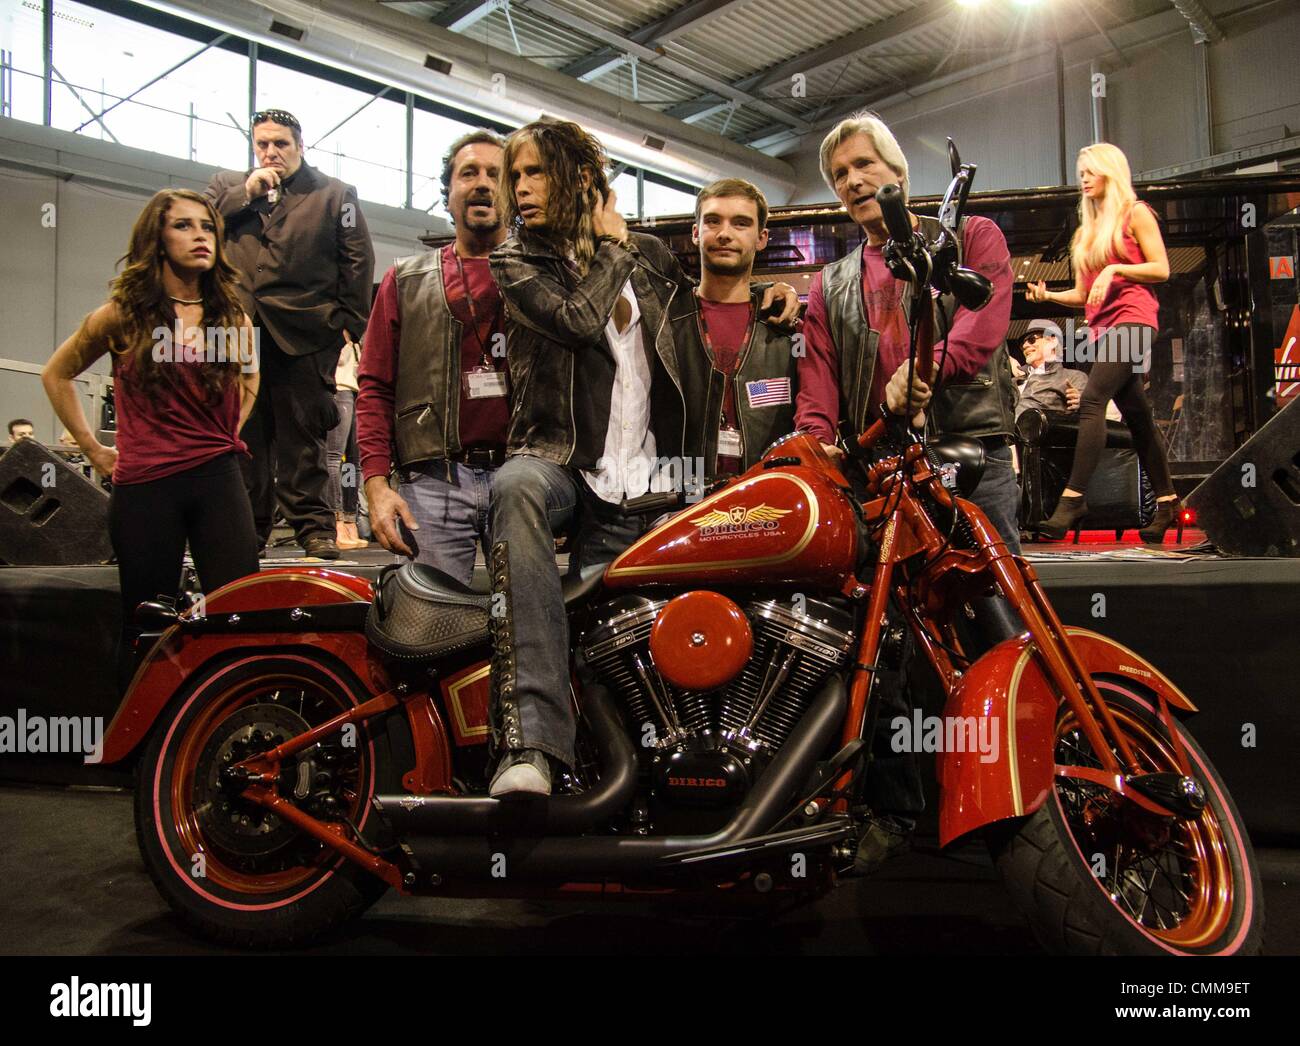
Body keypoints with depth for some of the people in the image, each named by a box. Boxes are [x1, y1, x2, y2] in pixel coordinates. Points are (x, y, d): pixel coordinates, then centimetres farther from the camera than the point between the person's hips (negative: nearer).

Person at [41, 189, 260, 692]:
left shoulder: (233, 317, 9)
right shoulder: (124, 314, 2)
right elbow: (56, 374, 15)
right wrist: (94, 449, 11)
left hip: (218, 480, 2)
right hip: (144, 486, -1)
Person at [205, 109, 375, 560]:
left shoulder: (334, 194, 13)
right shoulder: (226, 185, 21)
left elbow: (358, 261, 7)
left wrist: (349, 322, -2)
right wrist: (245, 195, 0)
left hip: (303, 335, -2)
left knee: (302, 435, -2)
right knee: (244, 434, 3)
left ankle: (314, 526, 2)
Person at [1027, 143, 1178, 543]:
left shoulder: (1135, 213, 5)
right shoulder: (1086, 231, 23)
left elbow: (1161, 270, -2)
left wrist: (1115, 269, -13)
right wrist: (1047, 295, 2)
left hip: (1132, 318, -7)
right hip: (1103, 325, 7)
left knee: (1092, 401, -23)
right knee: (1136, 416, 8)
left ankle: (1073, 496, -28)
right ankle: (1166, 500, 14)